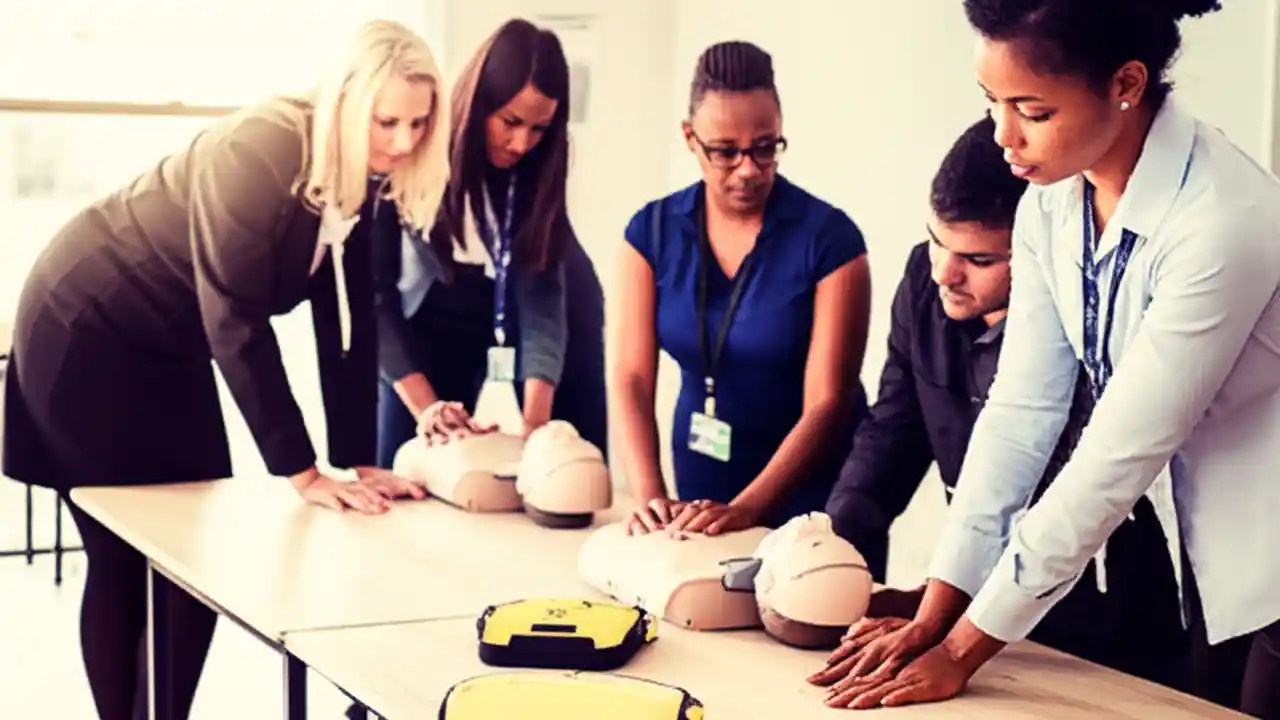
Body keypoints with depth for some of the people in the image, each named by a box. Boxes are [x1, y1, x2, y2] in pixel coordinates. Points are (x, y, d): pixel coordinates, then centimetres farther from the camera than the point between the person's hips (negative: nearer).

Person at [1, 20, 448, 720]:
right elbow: (236, 324, -31)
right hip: (85, 328, -7)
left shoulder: (362, 182, -7)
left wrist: (359, 461, -10)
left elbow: (348, 323, -4)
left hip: (168, 347, 8)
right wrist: (301, 472, -30)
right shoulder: (260, 154, -30)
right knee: (128, 560, -2)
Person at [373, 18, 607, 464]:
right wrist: (424, 406, -32)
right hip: (422, 338, -1)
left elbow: (543, 294, -22)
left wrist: (536, 419, -33)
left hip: (503, 338, 2)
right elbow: (377, 293, -23)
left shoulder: (535, 174, -16)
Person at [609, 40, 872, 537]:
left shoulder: (828, 237, -15)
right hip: (698, 493, 3)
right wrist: (649, 496, -25)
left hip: (810, 503, -3)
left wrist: (746, 510, -30)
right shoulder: (653, 231, -4)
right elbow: (630, 377, -10)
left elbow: (827, 404, -19)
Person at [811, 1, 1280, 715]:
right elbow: (1021, 411, -5)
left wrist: (962, 652, -20)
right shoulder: (1052, 200, -6)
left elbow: (1117, 457, -26)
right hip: (1214, 551, 6)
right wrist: (933, 618, -10)